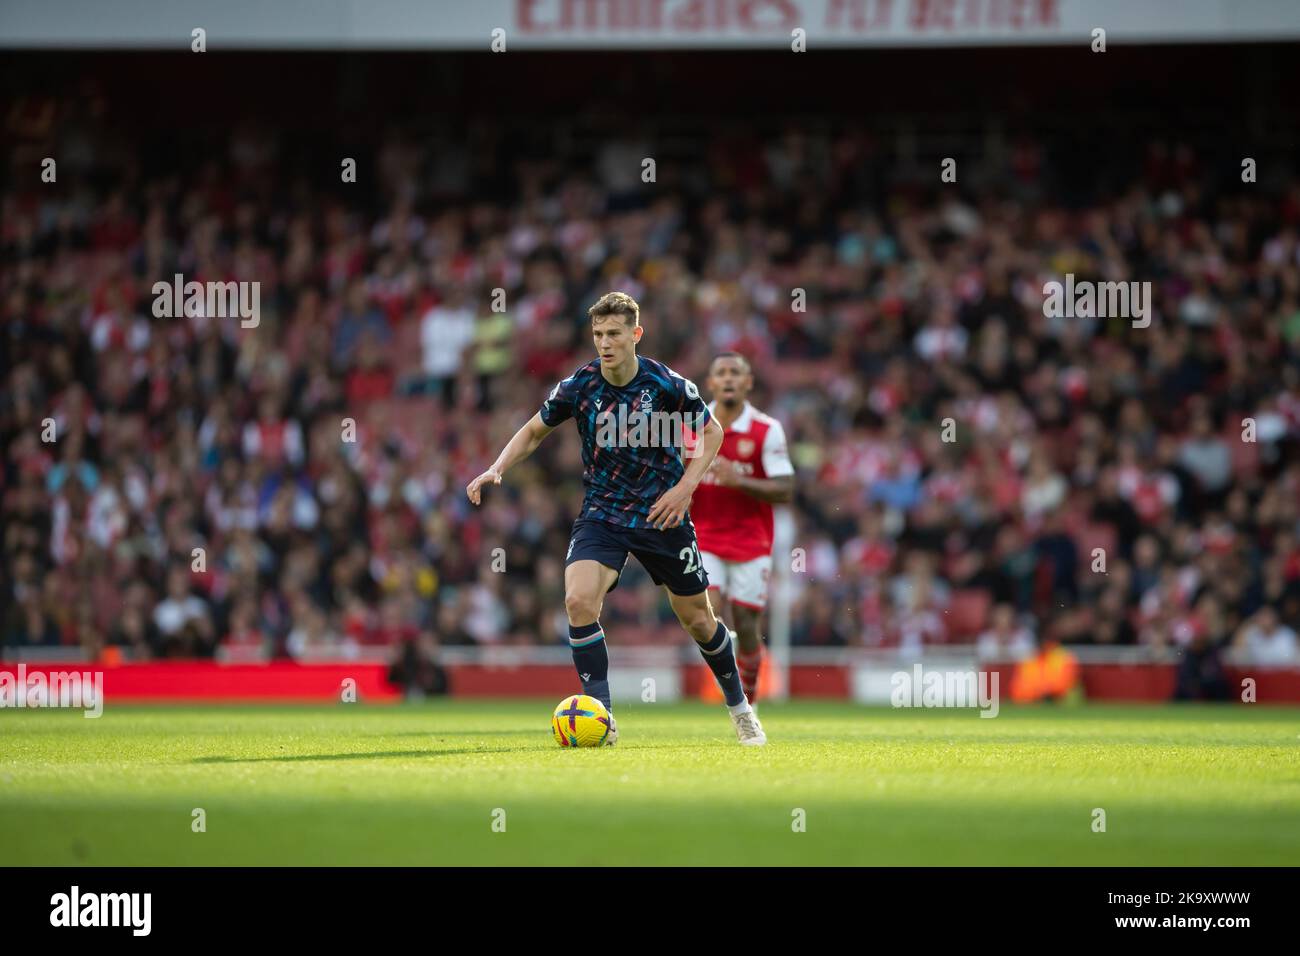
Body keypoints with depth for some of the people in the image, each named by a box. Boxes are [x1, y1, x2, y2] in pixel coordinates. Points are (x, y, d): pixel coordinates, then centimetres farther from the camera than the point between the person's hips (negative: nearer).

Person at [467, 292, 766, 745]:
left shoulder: (667, 384, -13)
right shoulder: (578, 387, -9)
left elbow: (711, 432, 2)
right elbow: (535, 430, 8)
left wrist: (685, 487, -11)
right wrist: (497, 469, -7)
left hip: (663, 516, -1)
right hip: (602, 515, 1)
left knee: (697, 618, 10)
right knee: (579, 600, -24)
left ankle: (739, 707, 35)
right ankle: (601, 718, -16)